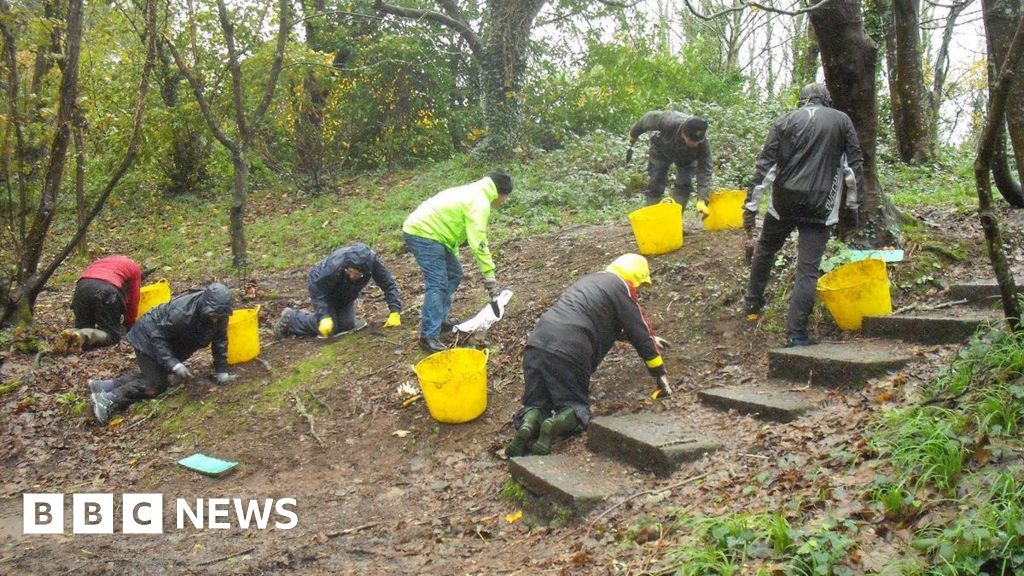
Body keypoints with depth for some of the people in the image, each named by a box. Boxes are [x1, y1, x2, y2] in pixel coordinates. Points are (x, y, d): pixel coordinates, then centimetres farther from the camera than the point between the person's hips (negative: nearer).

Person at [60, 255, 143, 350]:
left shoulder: (98, 261, 42)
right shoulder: (134, 267, 29)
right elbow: (133, 301, 28)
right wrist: (128, 326, 42)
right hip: (108, 290, -4)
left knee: (82, 327, 21)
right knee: (112, 333, 6)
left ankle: (73, 333, -13)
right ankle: (86, 336, -24)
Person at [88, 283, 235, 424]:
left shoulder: (219, 315, -19)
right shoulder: (181, 312, -38)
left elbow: (220, 341, -8)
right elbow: (157, 336, -31)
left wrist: (222, 372, -11)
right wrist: (174, 364, -38)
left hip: (168, 343, 8)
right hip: (148, 339, -8)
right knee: (155, 386, -14)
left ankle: (103, 386, 19)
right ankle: (108, 400, -11)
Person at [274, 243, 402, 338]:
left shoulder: (372, 261, -34)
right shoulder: (332, 266, -43)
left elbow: (388, 284, -26)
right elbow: (316, 288, -31)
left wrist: (395, 312, -33)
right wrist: (324, 317, -37)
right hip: (326, 294, -5)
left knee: (346, 325, 1)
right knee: (328, 328, -14)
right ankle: (291, 318, 7)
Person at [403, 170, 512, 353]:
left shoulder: (472, 193, 17)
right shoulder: (479, 203, -16)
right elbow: (478, 243, -22)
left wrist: (453, 256, 27)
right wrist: (489, 274, -19)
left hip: (423, 229, 11)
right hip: (422, 234, -11)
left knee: (454, 274, 18)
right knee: (437, 284, -15)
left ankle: (440, 318, 27)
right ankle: (429, 336, -17)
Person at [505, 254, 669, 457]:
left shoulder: (592, 279, 31)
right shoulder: (621, 287, 6)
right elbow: (640, 331, 6)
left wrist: (649, 339, 55)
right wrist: (660, 373, 15)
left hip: (536, 344, 7)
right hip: (567, 354, -6)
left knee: (536, 403, 15)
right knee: (577, 408, 9)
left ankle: (528, 425, -16)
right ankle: (555, 426, -21)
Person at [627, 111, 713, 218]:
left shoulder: (704, 144, -39)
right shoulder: (668, 122, -43)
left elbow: (705, 172, -39)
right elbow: (648, 118, -23)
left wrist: (702, 200, -51)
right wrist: (633, 135, -5)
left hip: (687, 157, 0)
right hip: (662, 151, 0)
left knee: (684, 185, -13)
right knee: (655, 185, -5)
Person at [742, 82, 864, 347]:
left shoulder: (786, 121, 8)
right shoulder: (842, 121, 9)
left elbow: (766, 164, 2)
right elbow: (854, 164, 6)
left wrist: (751, 204, 2)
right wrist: (853, 203, 13)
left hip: (784, 201, 1)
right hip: (820, 206, -1)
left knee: (765, 250, 24)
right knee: (808, 269, -1)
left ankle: (752, 305, 35)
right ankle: (796, 335, -6)